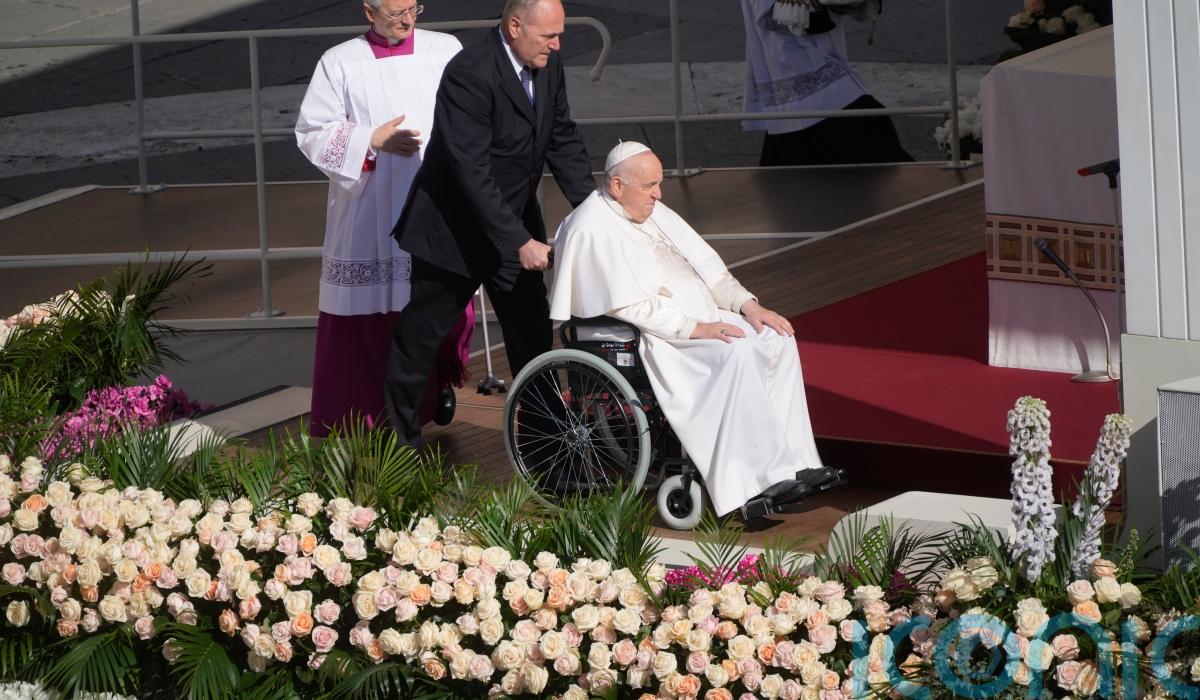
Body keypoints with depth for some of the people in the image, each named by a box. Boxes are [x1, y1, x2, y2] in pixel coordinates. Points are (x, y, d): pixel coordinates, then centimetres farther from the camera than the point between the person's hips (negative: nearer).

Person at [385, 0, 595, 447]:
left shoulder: (548, 67, -3)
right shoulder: (469, 75, -27)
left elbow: (563, 142, 6)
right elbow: (473, 173, -29)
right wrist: (520, 242, -30)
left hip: (516, 227, 7)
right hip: (455, 232, -7)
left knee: (533, 336, 8)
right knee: (420, 340, 7)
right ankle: (400, 442, 22)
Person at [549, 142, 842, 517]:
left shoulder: (654, 212, 17)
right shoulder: (593, 230, -11)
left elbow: (706, 266, 18)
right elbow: (629, 306, -19)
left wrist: (746, 304, 2)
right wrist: (695, 329, -24)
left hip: (702, 318, 9)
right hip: (657, 336, -9)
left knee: (778, 340, -10)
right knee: (737, 353, -31)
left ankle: (795, 462, -14)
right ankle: (766, 476, -32)